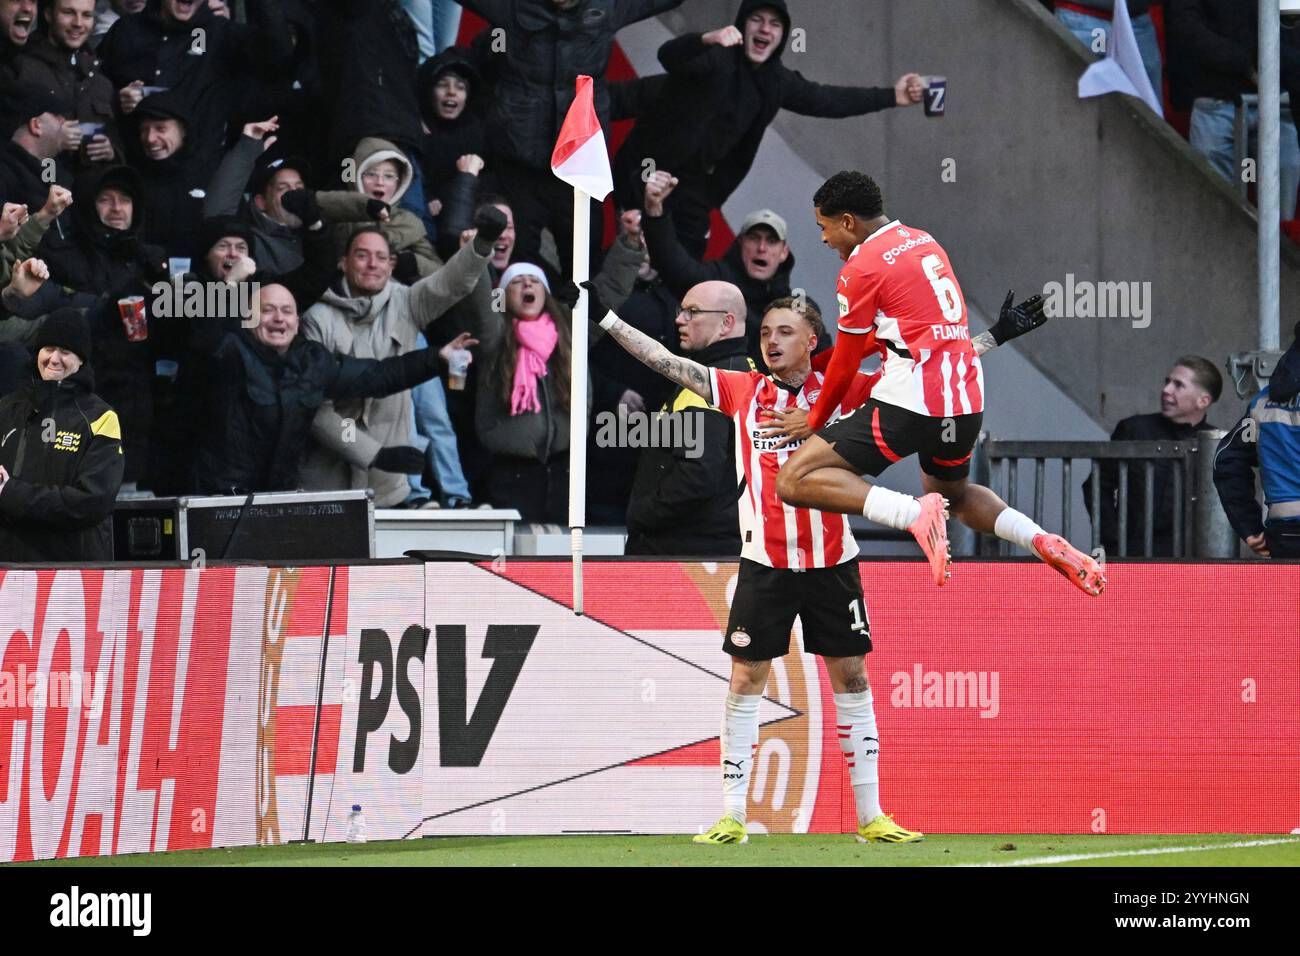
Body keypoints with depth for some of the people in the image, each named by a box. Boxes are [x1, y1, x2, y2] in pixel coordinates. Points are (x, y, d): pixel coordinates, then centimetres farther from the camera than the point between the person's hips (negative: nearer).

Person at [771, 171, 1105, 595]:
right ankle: (1043, 541, 10)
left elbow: (846, 364, 2)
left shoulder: (860, 267, -6)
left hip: (912, 402, -8)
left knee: (794, 480, -10)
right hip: (968, 401, 8)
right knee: (952, 492, 35)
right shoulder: (923, 242, 18)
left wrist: (816, 419, 19)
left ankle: (914, 514, -27)